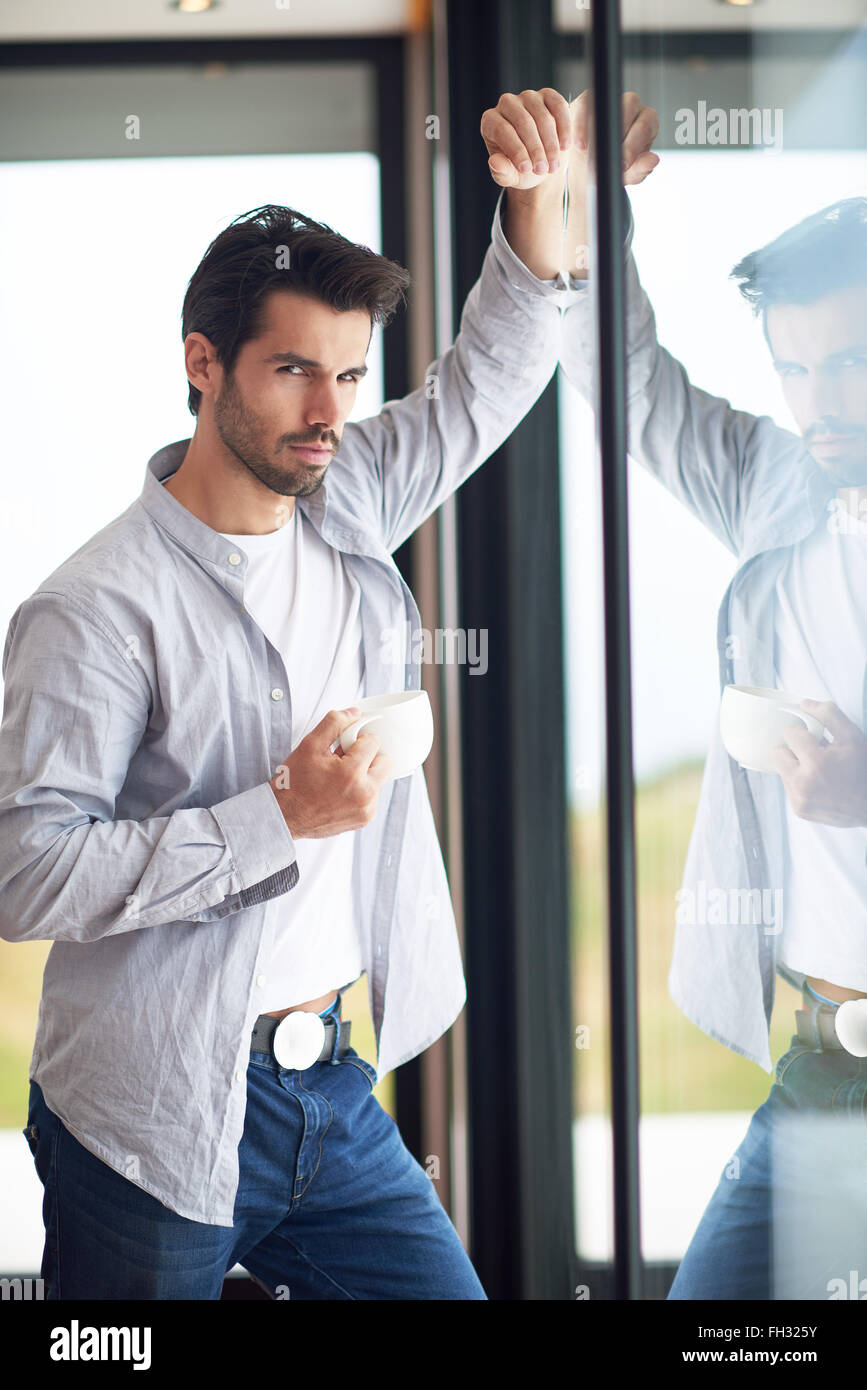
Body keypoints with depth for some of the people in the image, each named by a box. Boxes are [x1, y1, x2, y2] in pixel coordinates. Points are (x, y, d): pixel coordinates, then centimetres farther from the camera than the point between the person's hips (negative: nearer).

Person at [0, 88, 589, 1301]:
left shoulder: (346, 505, 5)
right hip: (155, 1126, -6)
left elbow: (492, 375, 19)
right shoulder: (99, 608, -17)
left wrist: (538, 198, 2)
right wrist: (278, 818, -23)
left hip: (329, 1089, 6)